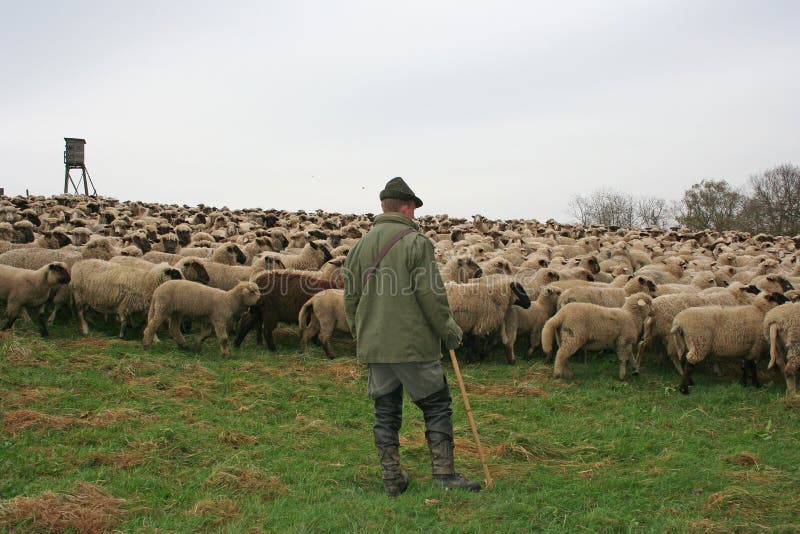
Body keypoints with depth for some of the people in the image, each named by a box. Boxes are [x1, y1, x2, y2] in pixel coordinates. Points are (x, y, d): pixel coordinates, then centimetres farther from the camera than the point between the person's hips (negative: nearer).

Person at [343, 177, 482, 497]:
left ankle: (392, 479, 15)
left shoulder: (360, 246, 10)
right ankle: (444, 473, 5)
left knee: (386, 412, 11)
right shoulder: (416, 242, -9)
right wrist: (449, 330, 0)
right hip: (414, 343, -6)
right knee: (436, 406, 6)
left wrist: (361, 336, 25)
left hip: (374, 347, 6)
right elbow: (431, 294, -12)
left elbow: (351, 298, 14)